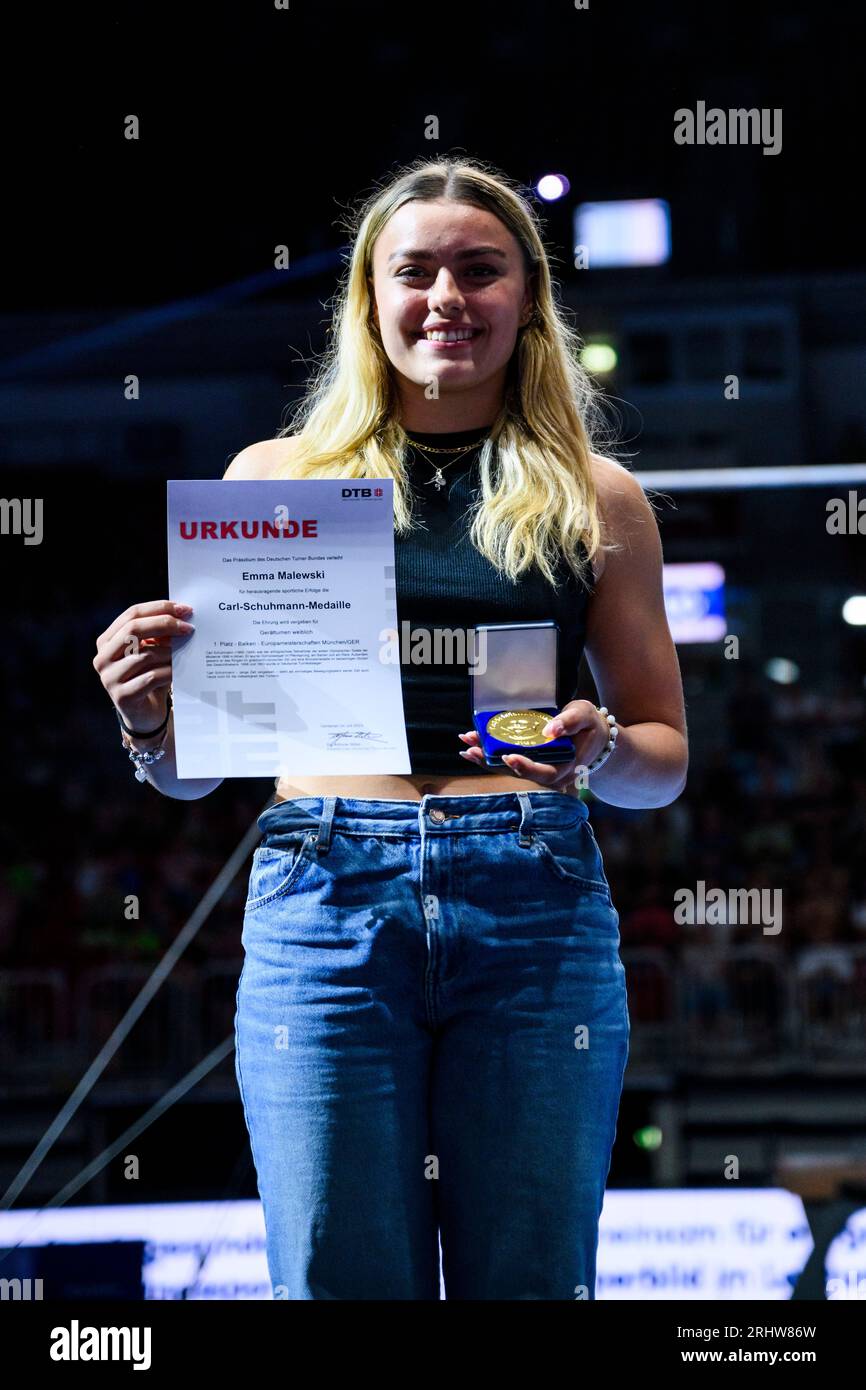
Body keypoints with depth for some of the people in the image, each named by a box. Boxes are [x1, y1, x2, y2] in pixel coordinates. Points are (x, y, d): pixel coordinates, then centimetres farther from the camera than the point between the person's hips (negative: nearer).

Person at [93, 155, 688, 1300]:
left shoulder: (596, 500, 13)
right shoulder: (277, 478, 12)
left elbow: (666, 759, 16)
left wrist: (599, 752, -6)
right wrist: (147, 722, -9)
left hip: (536, 916, 1)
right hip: (324, 906, 0)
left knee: (531, 1285, 1)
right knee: (342, 1284, -2)